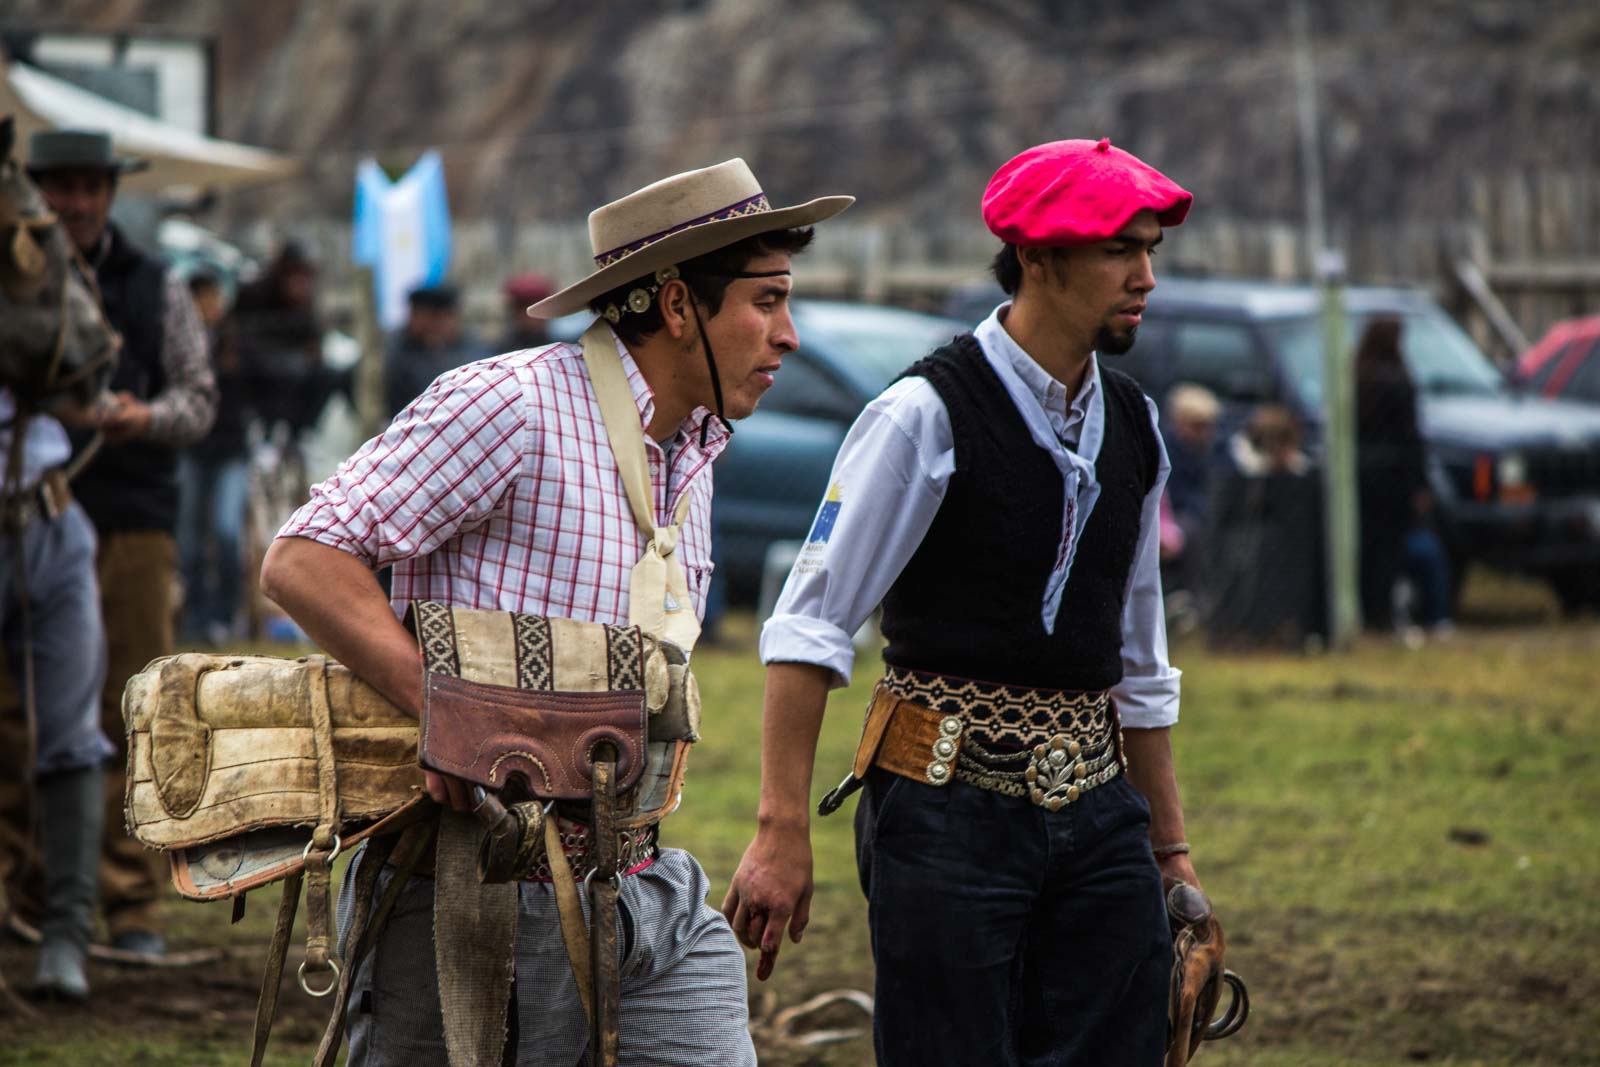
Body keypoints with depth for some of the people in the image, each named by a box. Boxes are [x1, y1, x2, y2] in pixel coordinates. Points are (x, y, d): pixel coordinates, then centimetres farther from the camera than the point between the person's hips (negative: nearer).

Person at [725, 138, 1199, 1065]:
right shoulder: (928, 415, -8)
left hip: (1094, 807, 6)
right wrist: (783, 832, -14)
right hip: (950, 804, -6)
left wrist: (1171, 846, 22)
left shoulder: (1134, 425, 12)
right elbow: (810, 627, -10)